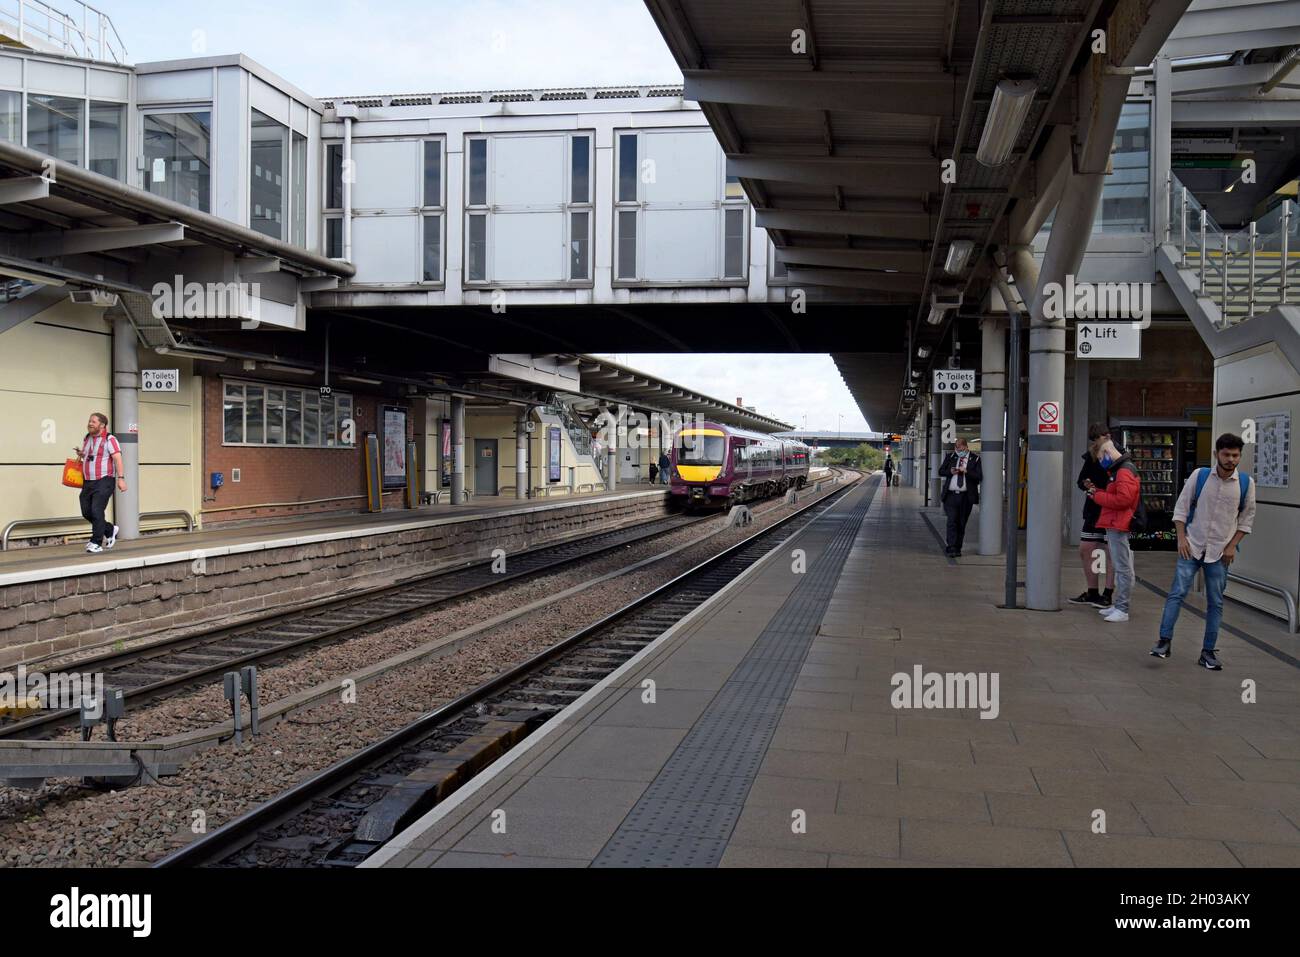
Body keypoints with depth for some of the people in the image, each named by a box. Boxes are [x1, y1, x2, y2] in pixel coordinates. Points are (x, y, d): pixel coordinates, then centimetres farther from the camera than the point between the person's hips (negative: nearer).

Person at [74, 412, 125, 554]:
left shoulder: (109, 439, -9)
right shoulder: (87, 439, 14)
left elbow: (117, 459, -16)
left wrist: (121, 478, -25)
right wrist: (81, 454, 7)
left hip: (104, 481, -8)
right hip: (88, 482, 8)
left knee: (97, 511, -12)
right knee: (86, 512, 8)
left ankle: (96, 543, -5)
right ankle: (110, 531, 28)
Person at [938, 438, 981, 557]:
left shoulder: (975, 459, 2)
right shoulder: (950, 456, 8)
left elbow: (979, 477, -6)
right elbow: (941, 471, 11)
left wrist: (966, 471, -18)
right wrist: (950, 472, -9)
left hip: (966, 497, 0)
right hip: (951, 495, 0)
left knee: (961, 524, 7)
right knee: (952, 522, -9)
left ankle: (957, 549, 16)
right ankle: (951, 548, -10)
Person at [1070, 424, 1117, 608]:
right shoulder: (1091, 457, 7)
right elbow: (1080, 481, 12)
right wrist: (1085, 484, -10)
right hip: (1094, 510, 7)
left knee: (1111, 553, -1)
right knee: (1084, 551, 10)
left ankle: (1108, 594, 8)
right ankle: (1092, 593, 21)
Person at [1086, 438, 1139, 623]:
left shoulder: (1125, 471, -13)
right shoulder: (1119, 470, 21)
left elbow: (1123, 499, -24)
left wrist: (1097, 496, -14)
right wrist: (1096, 490, 11)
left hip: (1118, 526, -11)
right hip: (1114, 525, 11)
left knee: (1122, 568, -9)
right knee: (1120, 567, 14)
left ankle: (1122, 609, -8)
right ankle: (1117, 605, 20)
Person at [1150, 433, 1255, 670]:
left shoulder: (1246, 483, -3)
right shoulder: (1199, 475, -5)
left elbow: (1247, 518, 5)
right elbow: (1181, 507, -1)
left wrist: (1232, 546, -1)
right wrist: (1181, 538, -8)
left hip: (1220, 552, 1)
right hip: (1192, 546, -1)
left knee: (1215, 602, 5)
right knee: (1177, 592, -9)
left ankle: (1208, 652, 12)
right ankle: (1165, 641, -5)